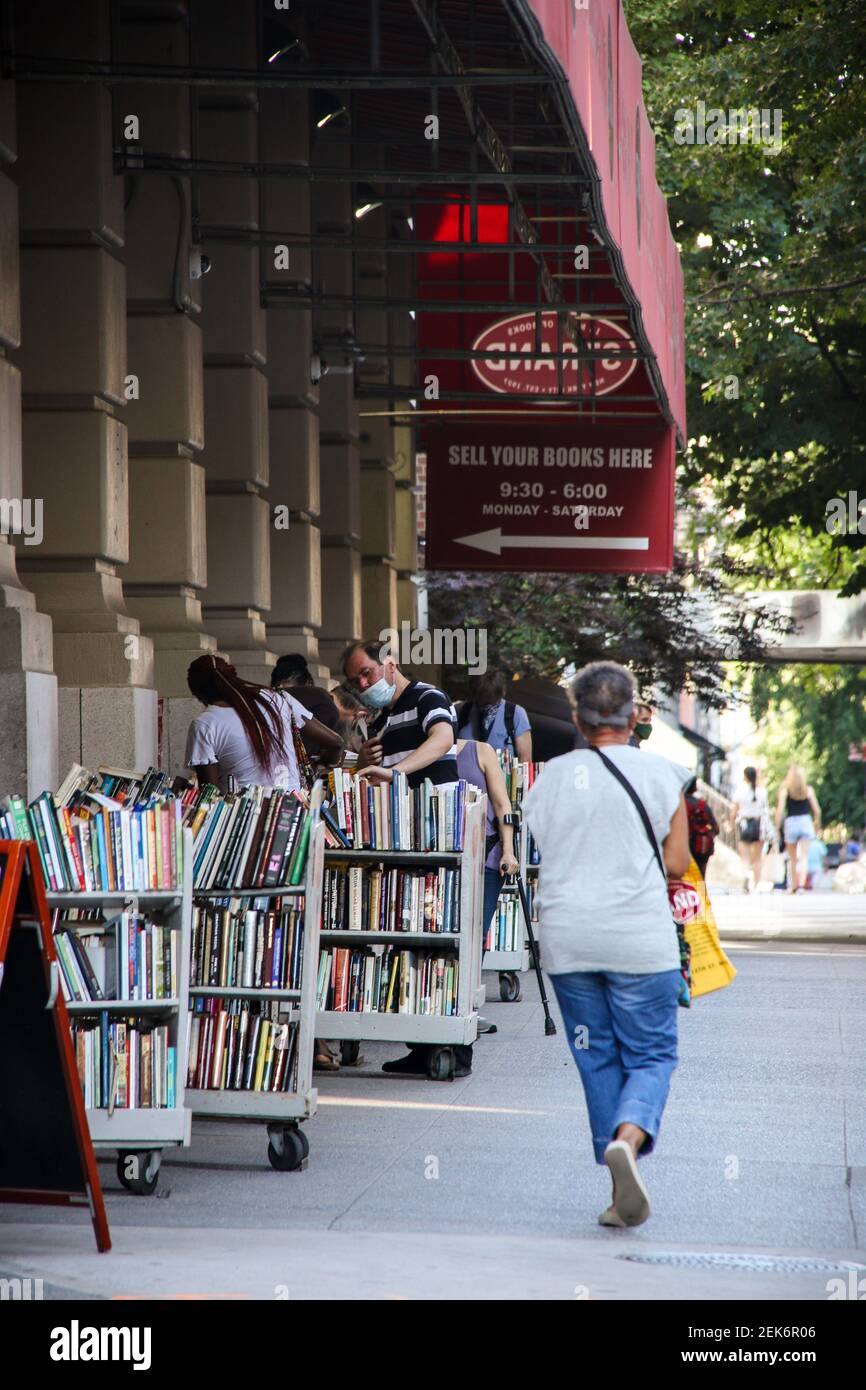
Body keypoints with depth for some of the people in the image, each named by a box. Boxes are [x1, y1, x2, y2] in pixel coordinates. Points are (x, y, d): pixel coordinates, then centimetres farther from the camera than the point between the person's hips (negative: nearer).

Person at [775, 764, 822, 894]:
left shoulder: (785, 790, -3)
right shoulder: (808, 789, 2)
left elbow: (780, 810, -9)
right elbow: (817, 810, 3)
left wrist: (777, 827, -3)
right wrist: (817, 825, 18)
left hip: (791, 822, -1)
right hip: (806, 821, 1)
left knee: (792, 859, 13)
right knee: (804, 857, -2)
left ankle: (793, 885, 22)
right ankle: (802, 882, -19)